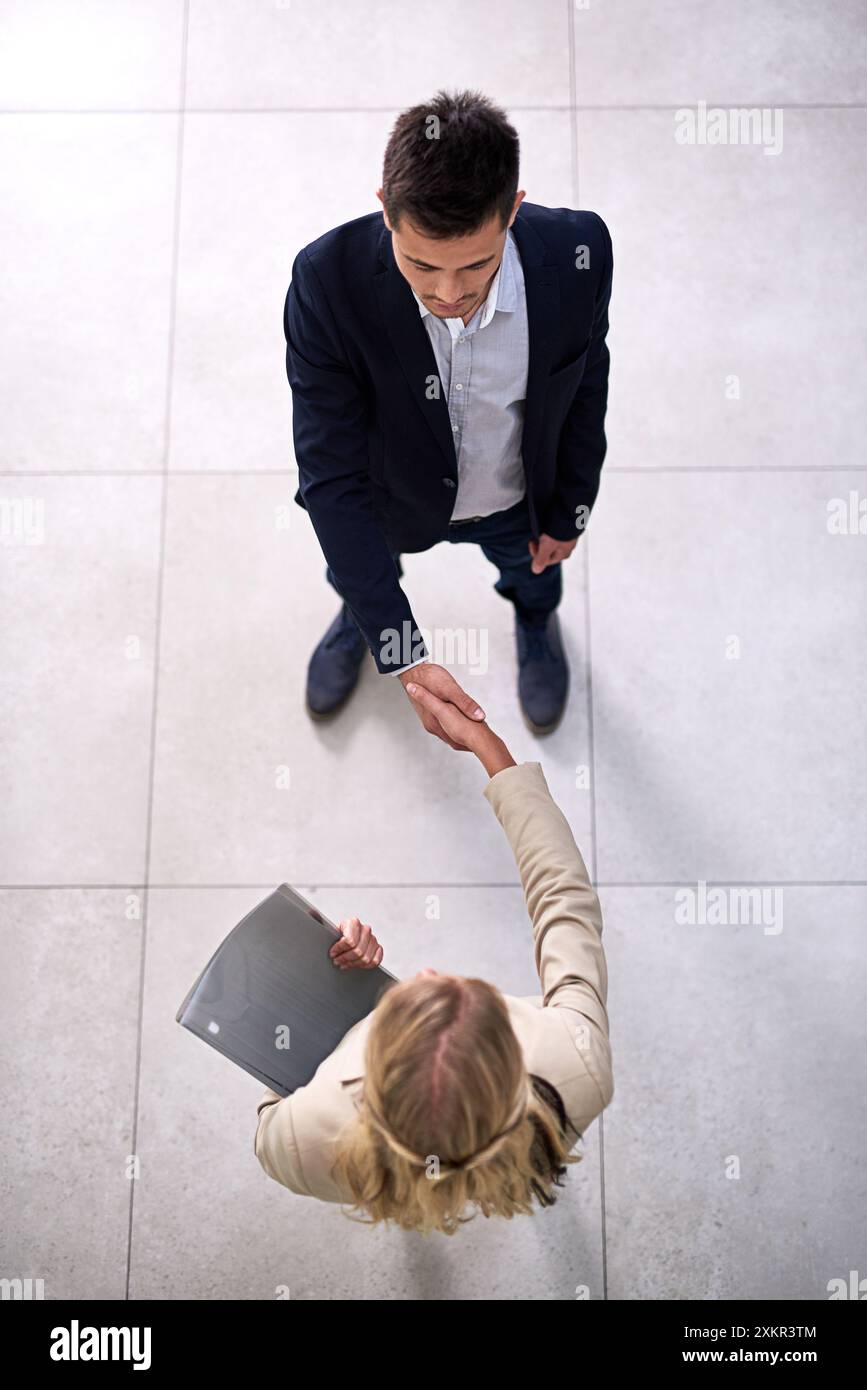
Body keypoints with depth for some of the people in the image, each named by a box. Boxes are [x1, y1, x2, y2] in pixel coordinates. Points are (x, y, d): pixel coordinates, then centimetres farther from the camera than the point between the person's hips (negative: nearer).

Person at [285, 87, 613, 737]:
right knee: (359, 569, 33)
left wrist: (571, 510, 0)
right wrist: (403, 653, -39)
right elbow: (332, 476, -35)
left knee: (534, 575, 34)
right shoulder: (327, 281, -39)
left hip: (520, 500, 1)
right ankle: (355, 617, 72)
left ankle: (536, 617, 73)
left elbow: (585, 379, -12)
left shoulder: (578, 252, -34)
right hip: (395, 498, -1)